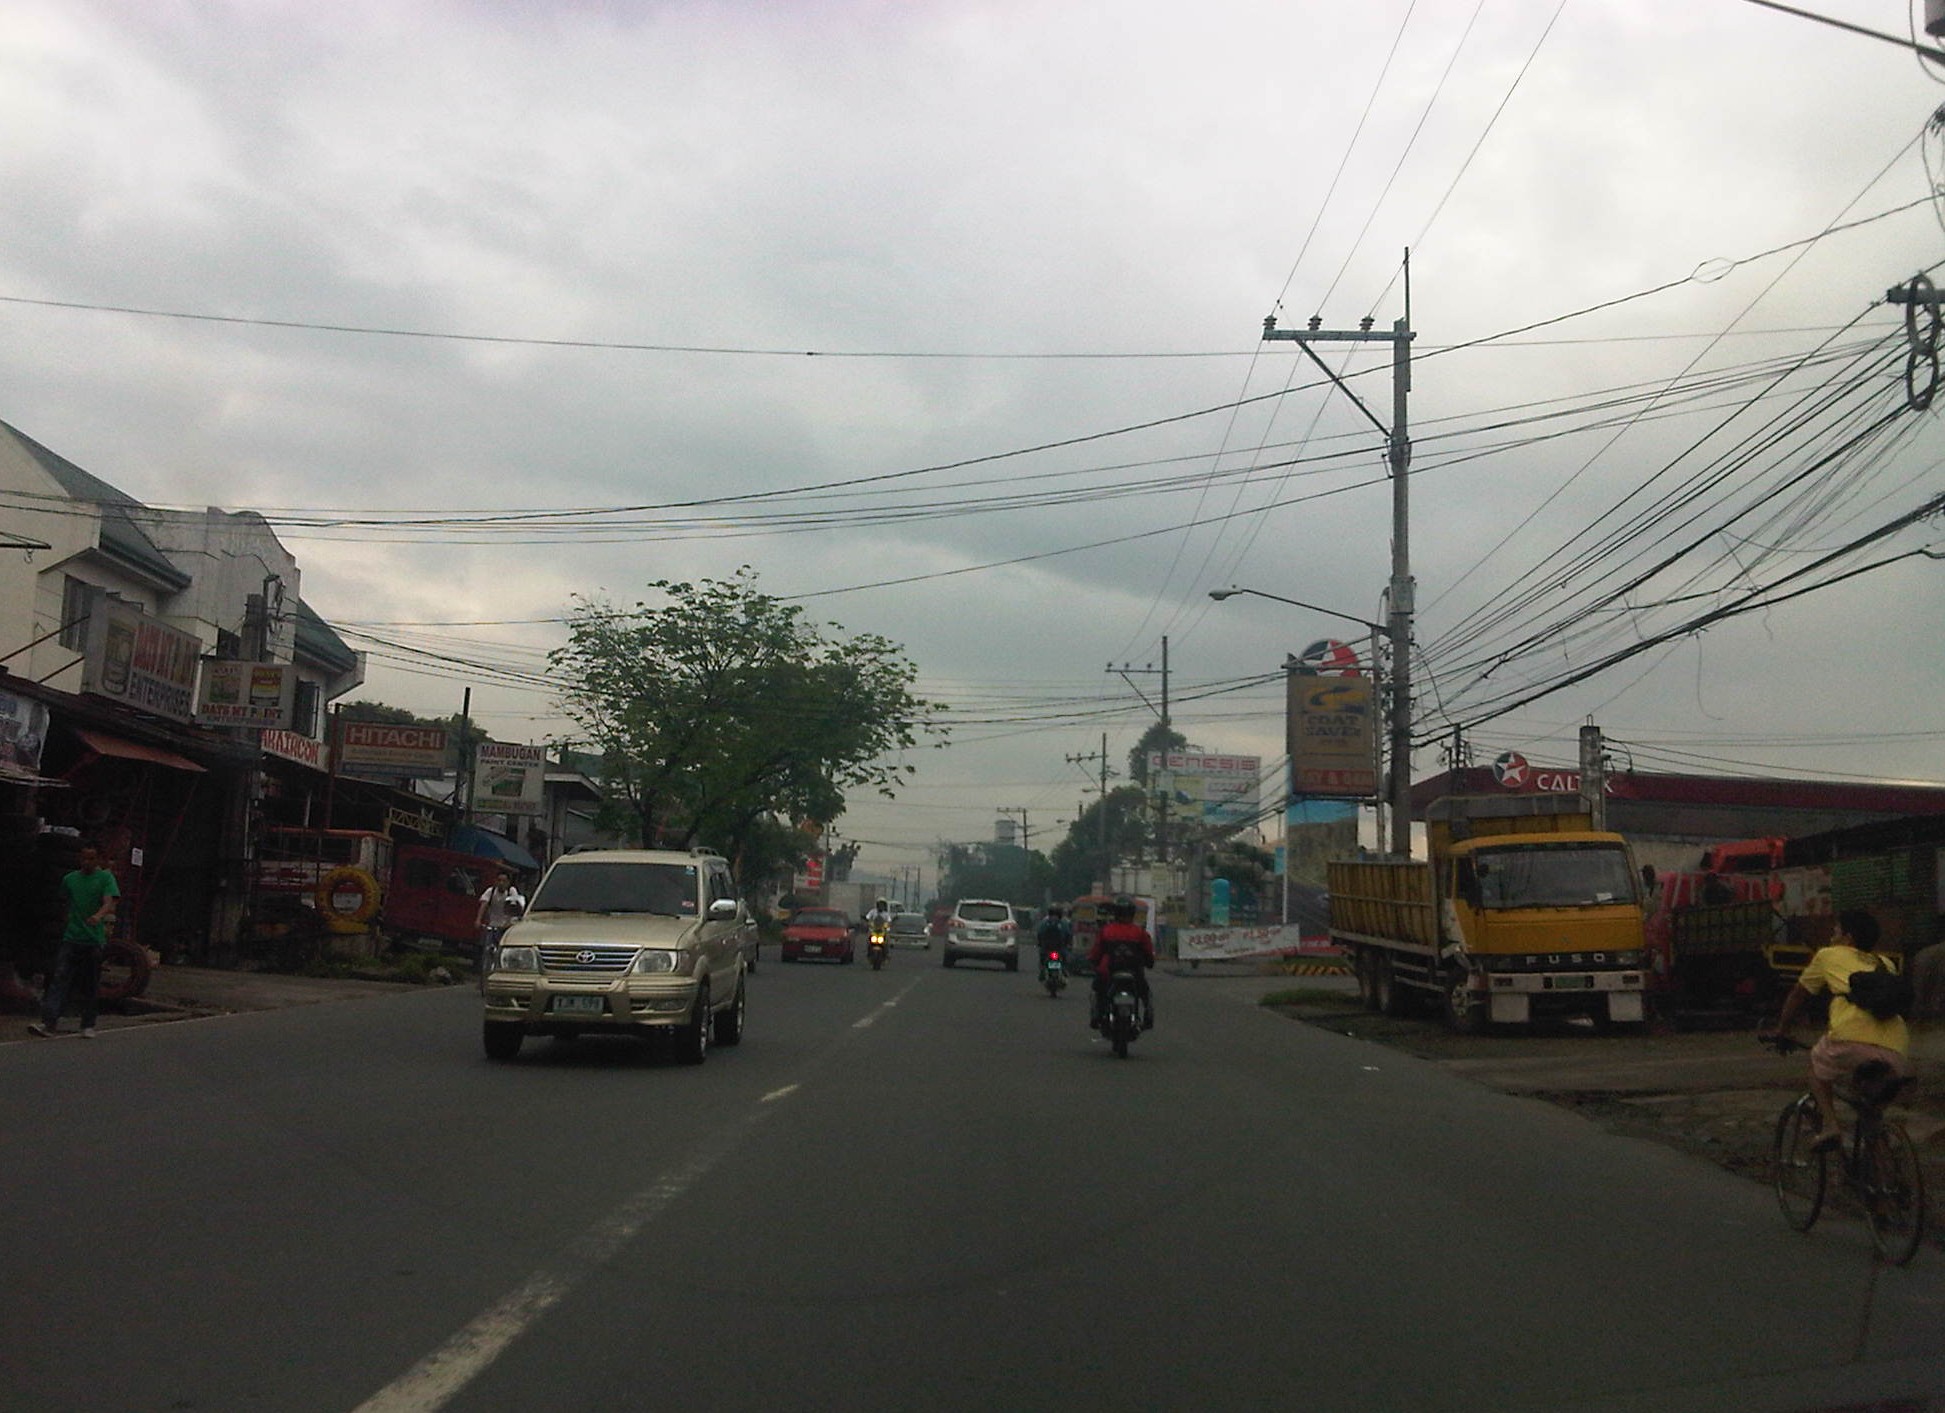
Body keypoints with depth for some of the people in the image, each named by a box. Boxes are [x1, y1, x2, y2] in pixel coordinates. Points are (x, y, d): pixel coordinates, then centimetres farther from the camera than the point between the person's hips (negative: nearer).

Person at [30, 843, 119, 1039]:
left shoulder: (105, 878, 0)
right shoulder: (70, 879, 11)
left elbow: (109, 902, -15)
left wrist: (99, 915, -34)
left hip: (94, 940, -3)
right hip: (71, 937, 3)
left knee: (90, 986, 4)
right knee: (60, 979, -9)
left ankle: (88, 1026, 14)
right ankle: (49, 1021, -14)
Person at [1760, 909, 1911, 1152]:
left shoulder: (1829, 956, 23)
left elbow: (1798, 995, 33)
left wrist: (1779, 1029, 46)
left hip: (1852, 1039, -4)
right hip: (1897, 1052, 4)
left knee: (1817, 1062, 25)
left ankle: (1830, 1124, 8)